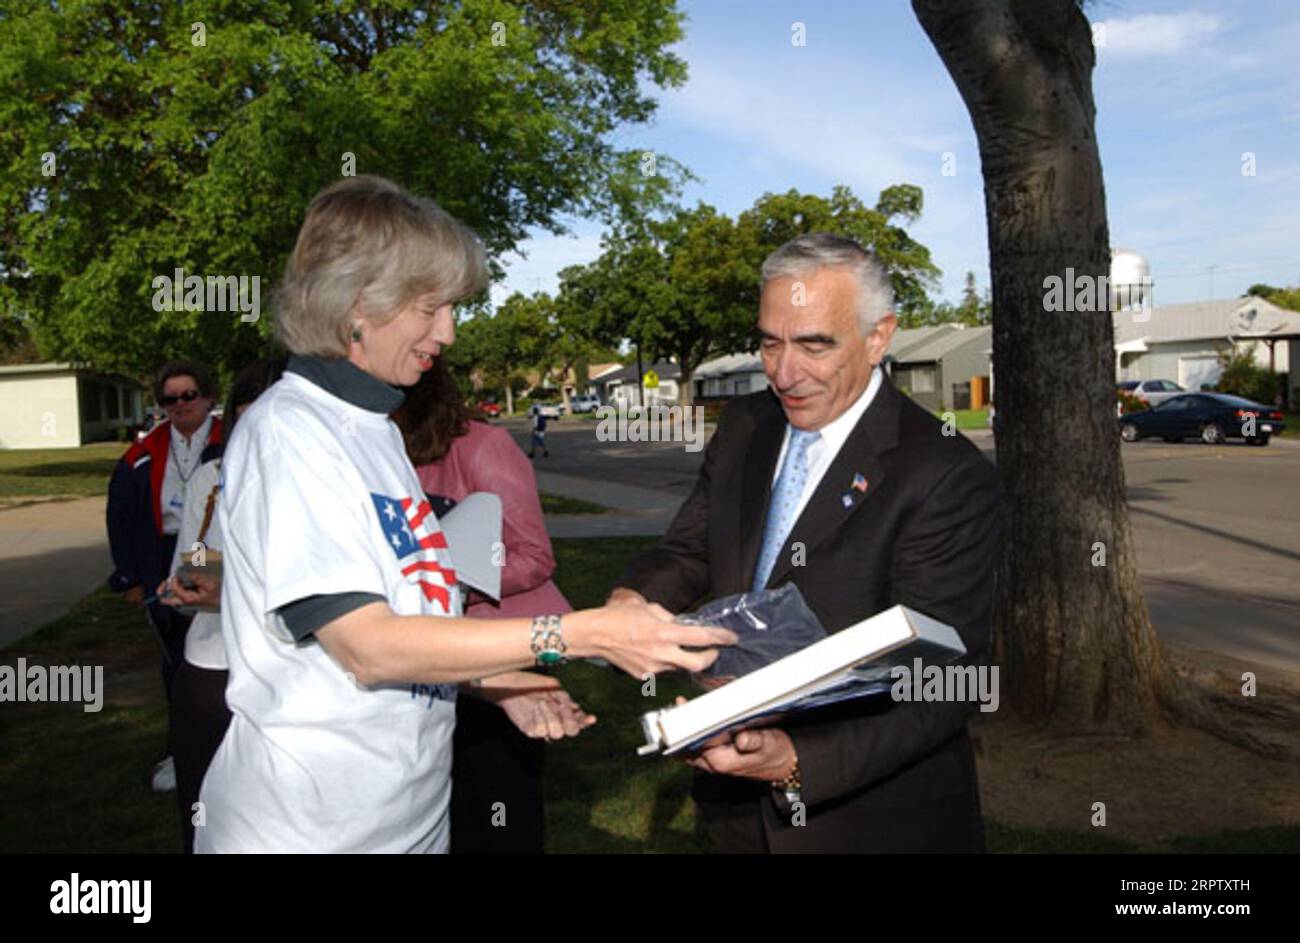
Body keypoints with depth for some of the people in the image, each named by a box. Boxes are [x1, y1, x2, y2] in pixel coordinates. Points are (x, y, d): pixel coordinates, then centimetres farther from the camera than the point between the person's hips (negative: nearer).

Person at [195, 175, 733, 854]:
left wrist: (498, 682, 1)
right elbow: (366, 646, -24)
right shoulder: (286, 430, -17)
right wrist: (582, 635, -28)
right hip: (306, 827, -7)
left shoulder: (372, 427, 9)